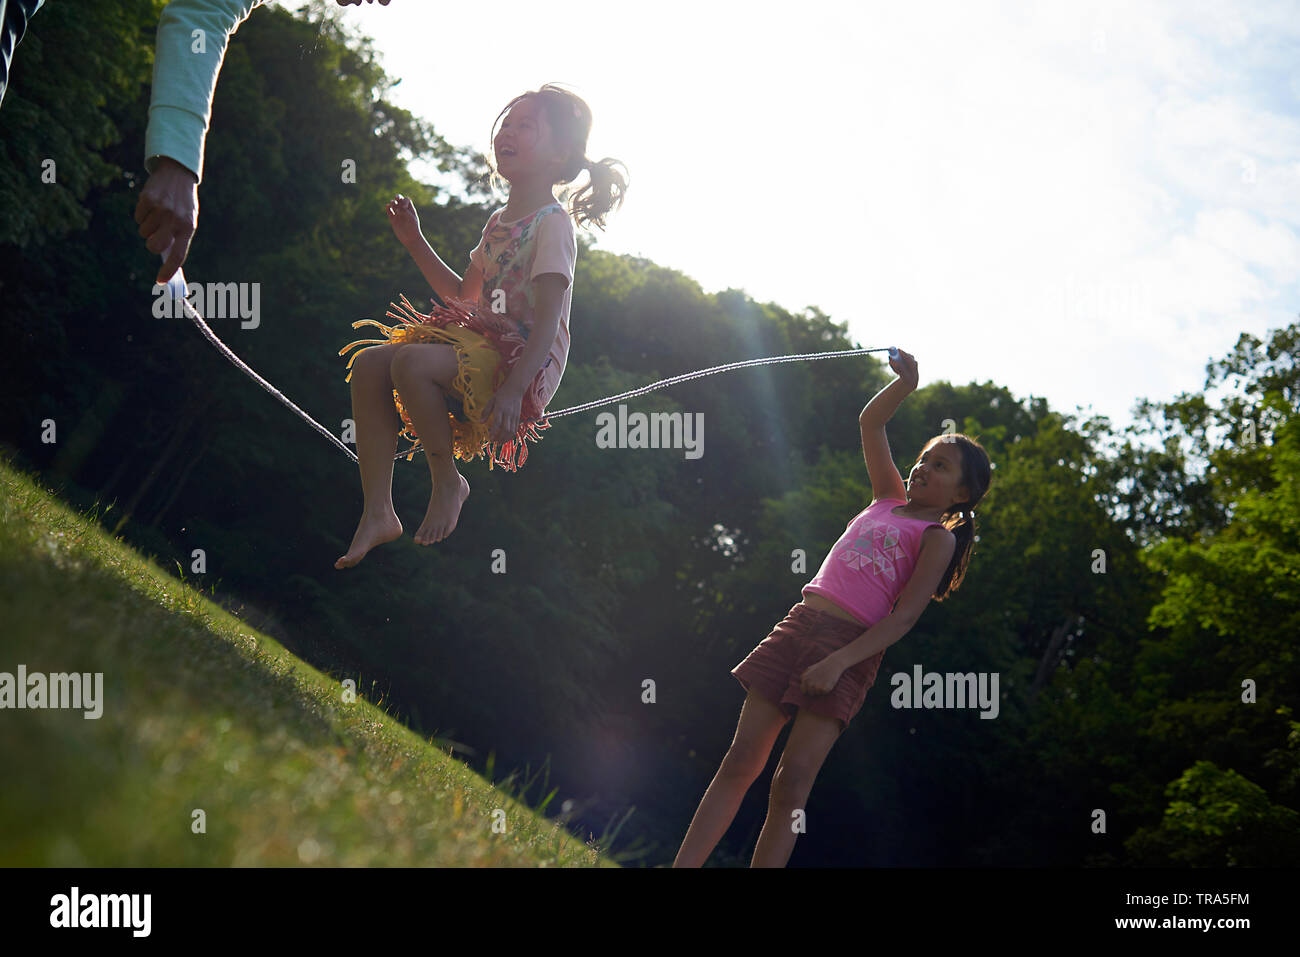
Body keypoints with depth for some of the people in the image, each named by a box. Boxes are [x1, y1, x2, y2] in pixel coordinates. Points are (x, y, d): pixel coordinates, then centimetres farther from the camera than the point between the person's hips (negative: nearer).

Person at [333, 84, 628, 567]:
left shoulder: (553, 224, -9)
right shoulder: (499, 222, 19)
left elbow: (547, 322, -18)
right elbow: (465, 295, 31)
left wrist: (514, 389, -30)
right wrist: (415, 242, 26)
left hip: (525, 361, -9)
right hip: (482, 345, 9)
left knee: (410, 361, -32)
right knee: (368, 363, -9)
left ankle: (448, 481, -9)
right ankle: (378, 511, -11)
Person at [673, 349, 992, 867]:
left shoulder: (936, 537, 0)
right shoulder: (889, 499, 18)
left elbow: (904, 617, -10)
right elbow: (870, 422, 24)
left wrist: (838, 662, -19)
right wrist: (906, 381, 10)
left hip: (851, 649, -5)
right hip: (799, 626, 5)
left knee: (792, 782, -12)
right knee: (740, 762, 0)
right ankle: (682, 868, -2)